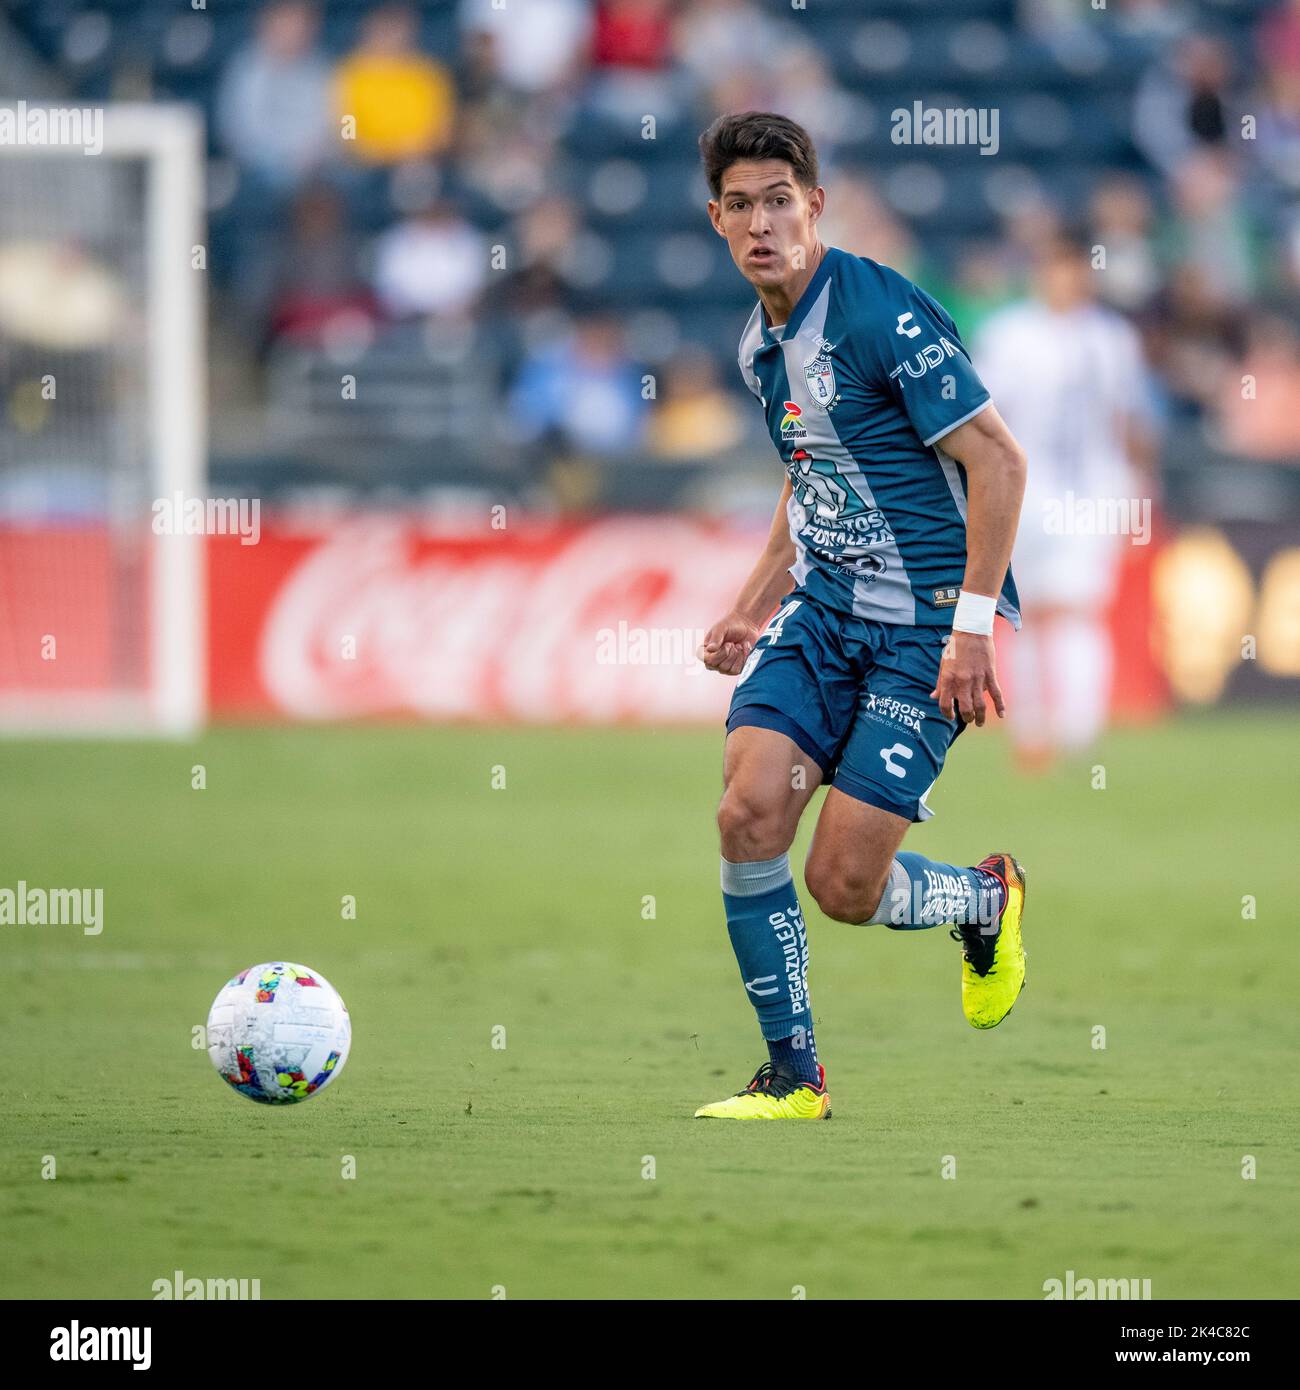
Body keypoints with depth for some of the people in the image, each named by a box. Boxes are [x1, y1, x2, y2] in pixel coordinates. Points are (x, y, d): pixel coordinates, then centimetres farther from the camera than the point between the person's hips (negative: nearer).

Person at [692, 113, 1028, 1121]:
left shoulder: (883, 314, -17)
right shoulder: (761, 346, 10)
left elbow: (998, 461, -18)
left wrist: (974, 627, -21)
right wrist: (753, 608, 19)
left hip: (925, 628, -7)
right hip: (822, 615, 7)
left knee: (843, 885, -10)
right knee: (750, 815, -14)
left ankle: (987, 900, 25)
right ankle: (793, 1076, 0)